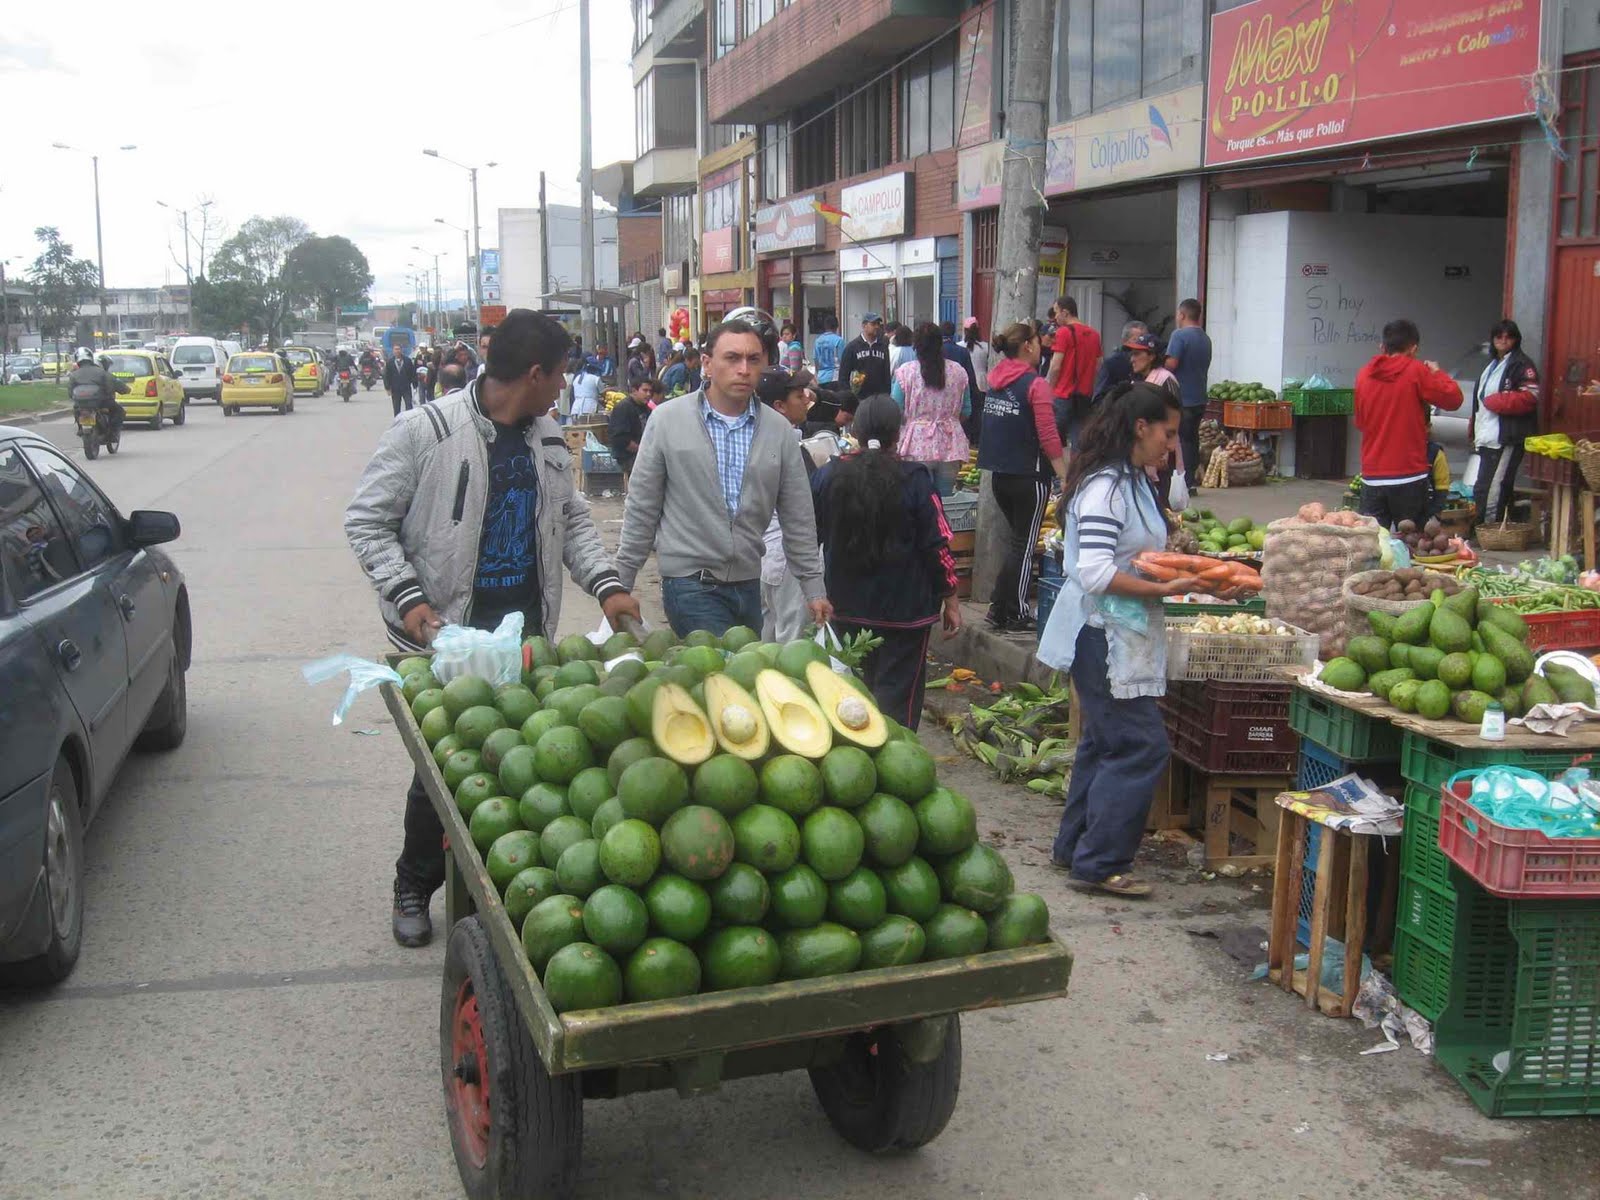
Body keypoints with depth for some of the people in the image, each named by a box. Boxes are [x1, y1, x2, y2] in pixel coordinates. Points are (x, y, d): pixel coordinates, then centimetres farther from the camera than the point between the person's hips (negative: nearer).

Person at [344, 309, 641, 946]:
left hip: (529, 631, 5)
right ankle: (415, 886, 24)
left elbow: (571, 518, 18)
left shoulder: (547, 435, 8)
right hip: (449, 633, -5)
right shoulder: (424, 431, -11)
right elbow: (367, 522, -7)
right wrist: (407, 599, -18)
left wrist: (605, 583, 3)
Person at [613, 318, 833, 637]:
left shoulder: (778, 430, 4)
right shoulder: (667, 420, -4)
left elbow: (798, 518, 9)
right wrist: (620, 584, 2)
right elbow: (641, 510, 1)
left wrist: (814, 588, 8)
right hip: (690, 585, -4)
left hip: (749, 584, 4)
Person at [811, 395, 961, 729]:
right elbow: (937, 545, -10)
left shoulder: (827, 476, -1)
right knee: (898, 696, 1)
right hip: (905, 608, -4)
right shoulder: (915, 479, -12)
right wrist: (950, 599, -1)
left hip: (847, 606, 4)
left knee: (868, 688, 19)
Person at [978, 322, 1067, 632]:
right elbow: (1049, 437, -17)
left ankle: (999, 608, 19)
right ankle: (1017, 615, 9)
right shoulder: (1035, 384, -15)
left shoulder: (996, 380, 7)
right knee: (1024, 546, 3)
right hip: (1029, 475, -7)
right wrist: (1065, 477, -12)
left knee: (1017, 540, 20)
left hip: (999, 473, 7)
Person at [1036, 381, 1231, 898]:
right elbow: (1095, 573, -25)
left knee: (1104, 741, 17)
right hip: (1103, 637, -11)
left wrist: (1186, 572, 12)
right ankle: (1099, 861, -1)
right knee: (1141, 745, -8)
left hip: (1121, 637, 11)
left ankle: (1074, 847, 27)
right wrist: (1164, 590, -23)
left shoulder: (1131, 482, 14)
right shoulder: (1105, 487, -18)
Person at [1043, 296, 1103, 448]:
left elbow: (1055, 367, -12)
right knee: (1079, 442, 6)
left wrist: (1047, 392, -3)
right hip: (1085, 396, 6)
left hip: (1063, 396, -6)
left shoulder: (1064, 332, -9)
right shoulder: (1094, 333, 10)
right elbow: (1098, 367, 14)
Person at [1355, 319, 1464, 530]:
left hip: (1372, 476, 4)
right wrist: (1437, 373, 12)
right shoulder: (1416, 371, -6)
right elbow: (1453, 399, -2)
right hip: (1409, 476, -4)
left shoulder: (1364, 374, 7)